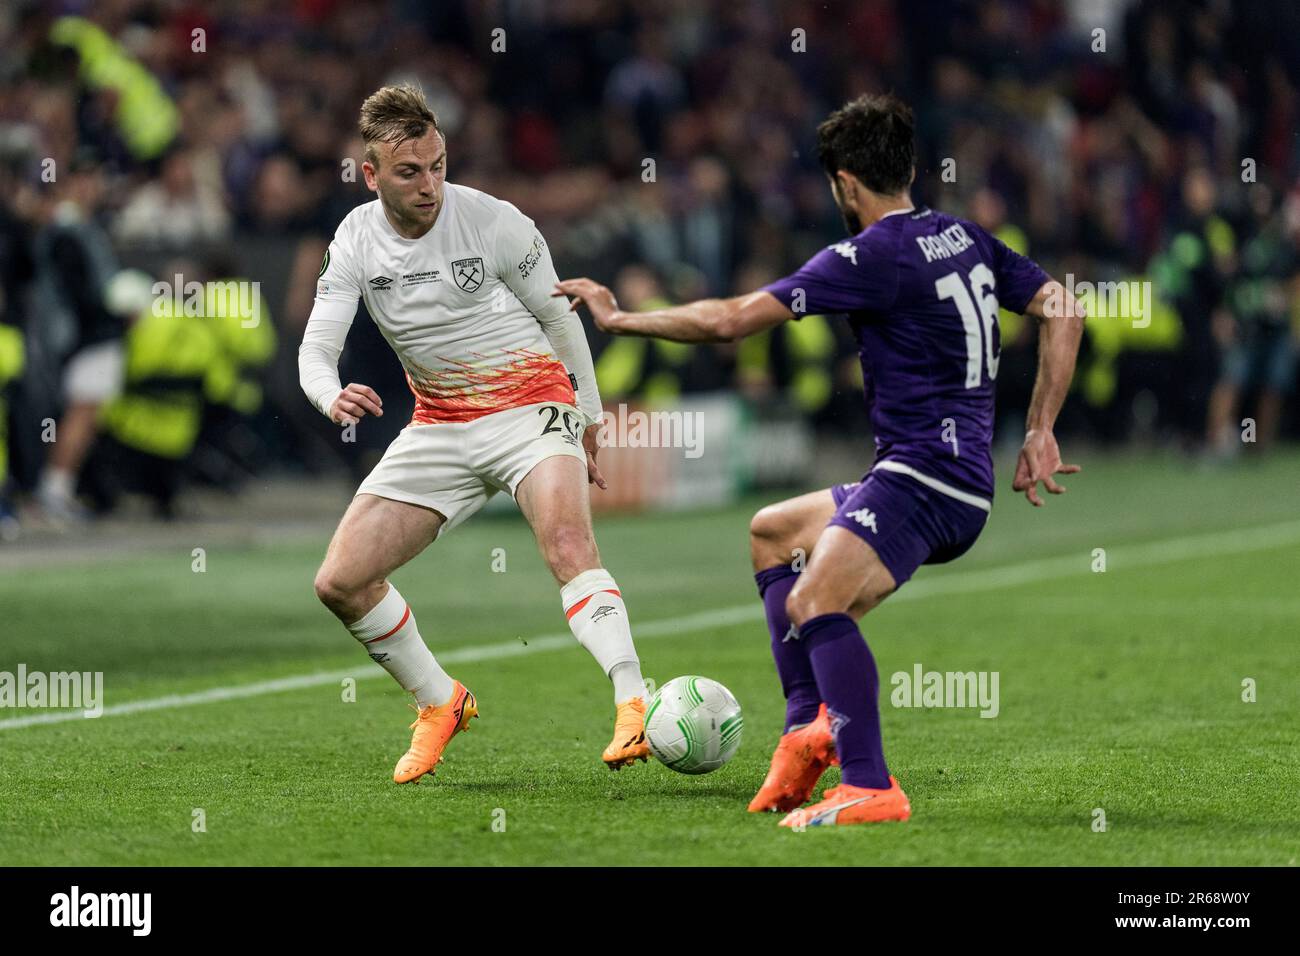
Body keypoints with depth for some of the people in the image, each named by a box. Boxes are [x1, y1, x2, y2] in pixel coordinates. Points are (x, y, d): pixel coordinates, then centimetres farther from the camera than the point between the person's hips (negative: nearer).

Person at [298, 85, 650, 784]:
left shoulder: (495, 223, -12)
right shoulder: (357, 240, -2)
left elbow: (559, 318, 1)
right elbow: (315, 348, -4)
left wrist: (589, 424, 7)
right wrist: (333, 397, -29)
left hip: (530, 404, -5)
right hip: (438, 427, 5)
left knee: (567, 542, -35)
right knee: (340, 582, -3)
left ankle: (633, 707, -44)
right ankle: (440, 705, 18)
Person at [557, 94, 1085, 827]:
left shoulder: (873, 256, -13)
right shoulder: (967, 239, 12)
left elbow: (729, 320, -13)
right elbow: (1063, 311, 13)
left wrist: (618, 318, -1)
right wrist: (1040, 434, 15)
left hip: (922, 481, -10)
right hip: (965, 481, 10)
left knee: (813, 603, -27)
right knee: (771, 533, 25)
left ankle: (871, 788, -37)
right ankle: (811, 723, 14)